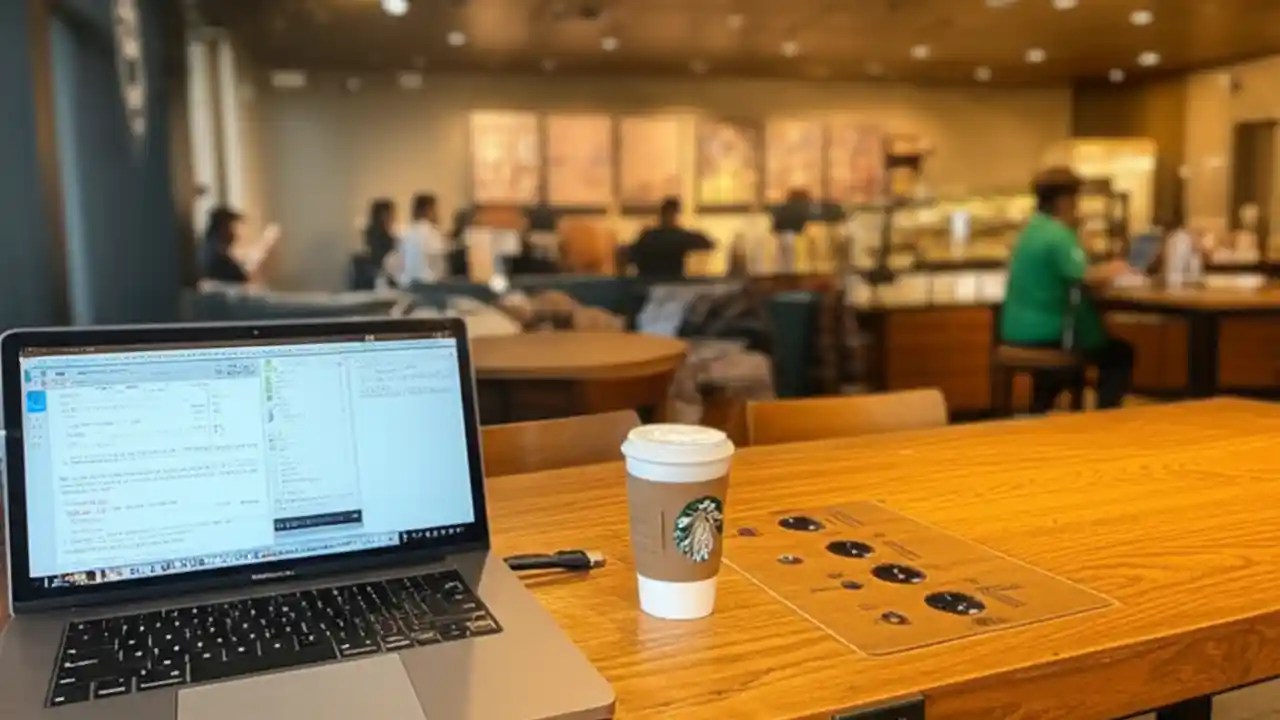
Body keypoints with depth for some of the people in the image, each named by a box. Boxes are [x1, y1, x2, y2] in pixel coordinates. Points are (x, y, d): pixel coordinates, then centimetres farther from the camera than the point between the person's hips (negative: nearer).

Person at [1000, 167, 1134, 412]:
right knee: (1121, 353, 8)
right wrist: (1110, 271, -5)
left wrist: (1103, 270, 6)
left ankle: (1040, 411, 39)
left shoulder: (1033, 228, 10)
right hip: (1043, 334, -9)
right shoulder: (1058, 235, -17)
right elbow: (1083, 276, -25)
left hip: (1016, 332, 9)